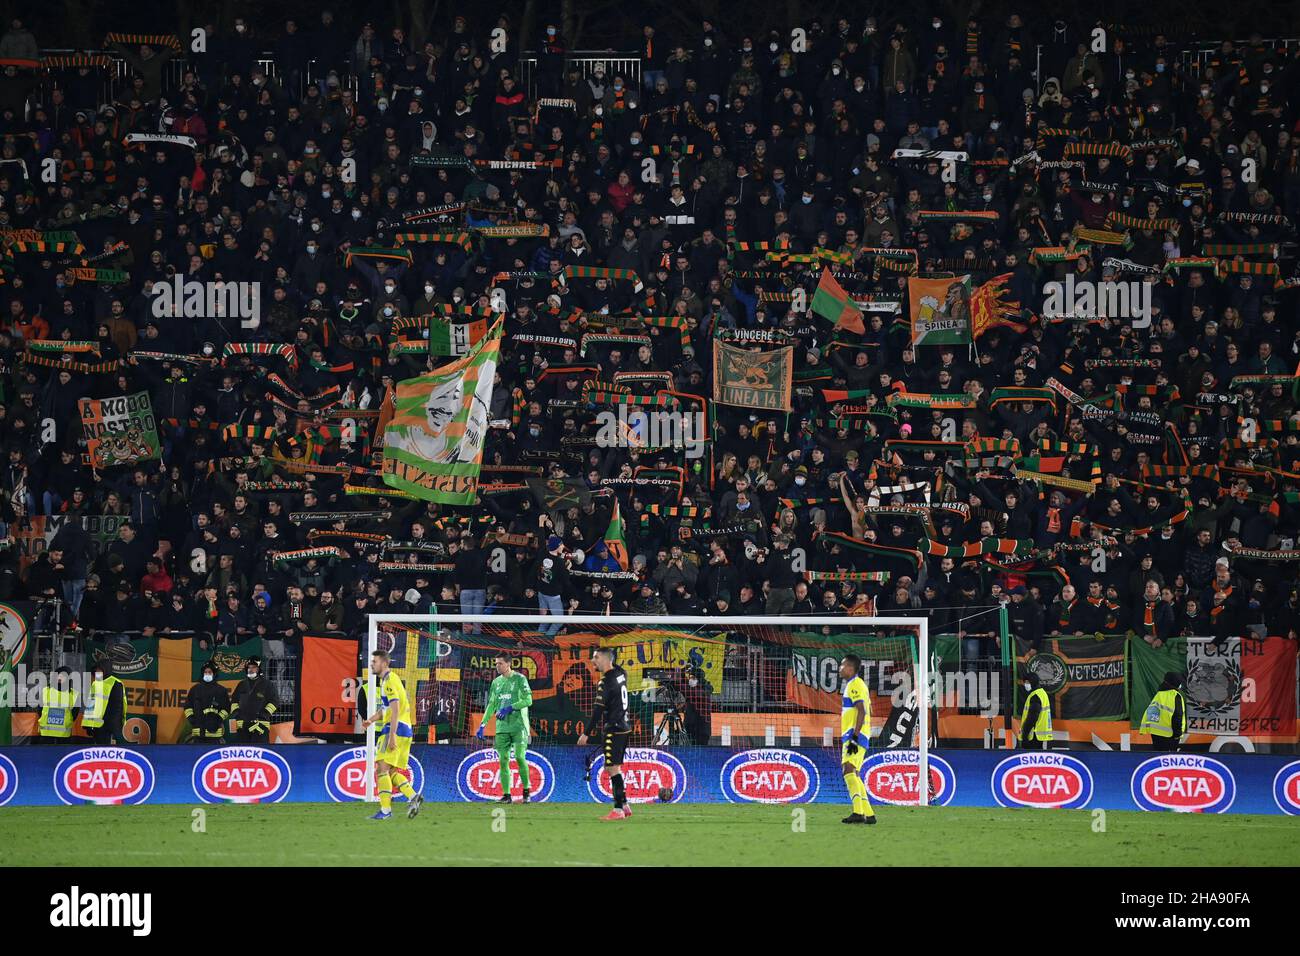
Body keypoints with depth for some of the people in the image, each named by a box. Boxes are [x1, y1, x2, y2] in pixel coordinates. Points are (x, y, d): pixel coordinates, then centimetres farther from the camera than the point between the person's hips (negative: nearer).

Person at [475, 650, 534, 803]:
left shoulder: (520, 679, -2)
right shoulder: (496, 682, 14)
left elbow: (528, 700, -9)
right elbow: (491, 705, 17)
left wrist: (510, 707, -17)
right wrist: (483, 725, 10)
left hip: (519, 726, -5)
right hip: (502, 727, 5)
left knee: (519, 757, -14)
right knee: (503, 760, 0)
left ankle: (526, 792, -2)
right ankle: (506, 795, 3)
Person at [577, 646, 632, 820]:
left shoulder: (605, 683, -17)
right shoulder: (621, 673, 7)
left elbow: (598, 710, -20)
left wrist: (587, 734, -19)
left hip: (614, 729, -9)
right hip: (624, 726, 9)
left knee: (613, 768, -9)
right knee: (615, 768, 15)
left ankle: (618, 810, -12)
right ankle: (624, 806, 17)